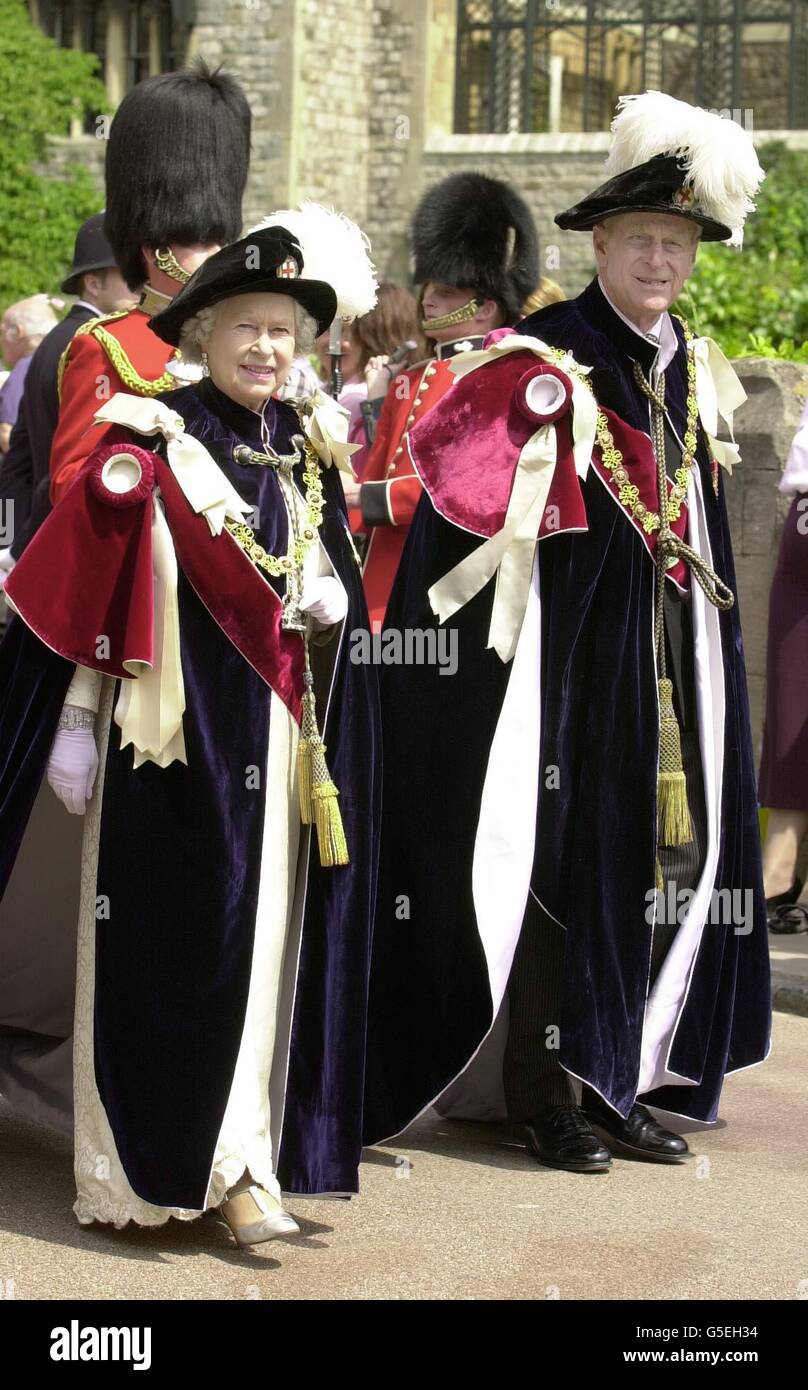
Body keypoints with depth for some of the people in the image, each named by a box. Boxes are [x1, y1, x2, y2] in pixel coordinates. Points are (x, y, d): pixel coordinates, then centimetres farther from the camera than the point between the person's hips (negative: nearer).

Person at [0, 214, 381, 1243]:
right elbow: (88, 599, -9)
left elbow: (336, 586, 23)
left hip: (278, 735, 6)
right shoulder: (151, 446, -7)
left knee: (268, 939, 8)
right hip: (179, 730, -6)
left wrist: (331, 602, 4)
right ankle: (151, 1163, 6)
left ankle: (236, 1160, 16)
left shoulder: (305, 454, 11)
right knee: (175, 941, -4)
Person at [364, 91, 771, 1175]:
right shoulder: (544, 367, -9)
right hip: (572, 655, -6)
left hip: (671, 672, 7)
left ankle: (620, 1081, 18)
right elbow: (457, 504, -12)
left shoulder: (693, 374, 12)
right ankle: (544, 1093, 9)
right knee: (561, 860, -1)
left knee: (654, 861, 8)